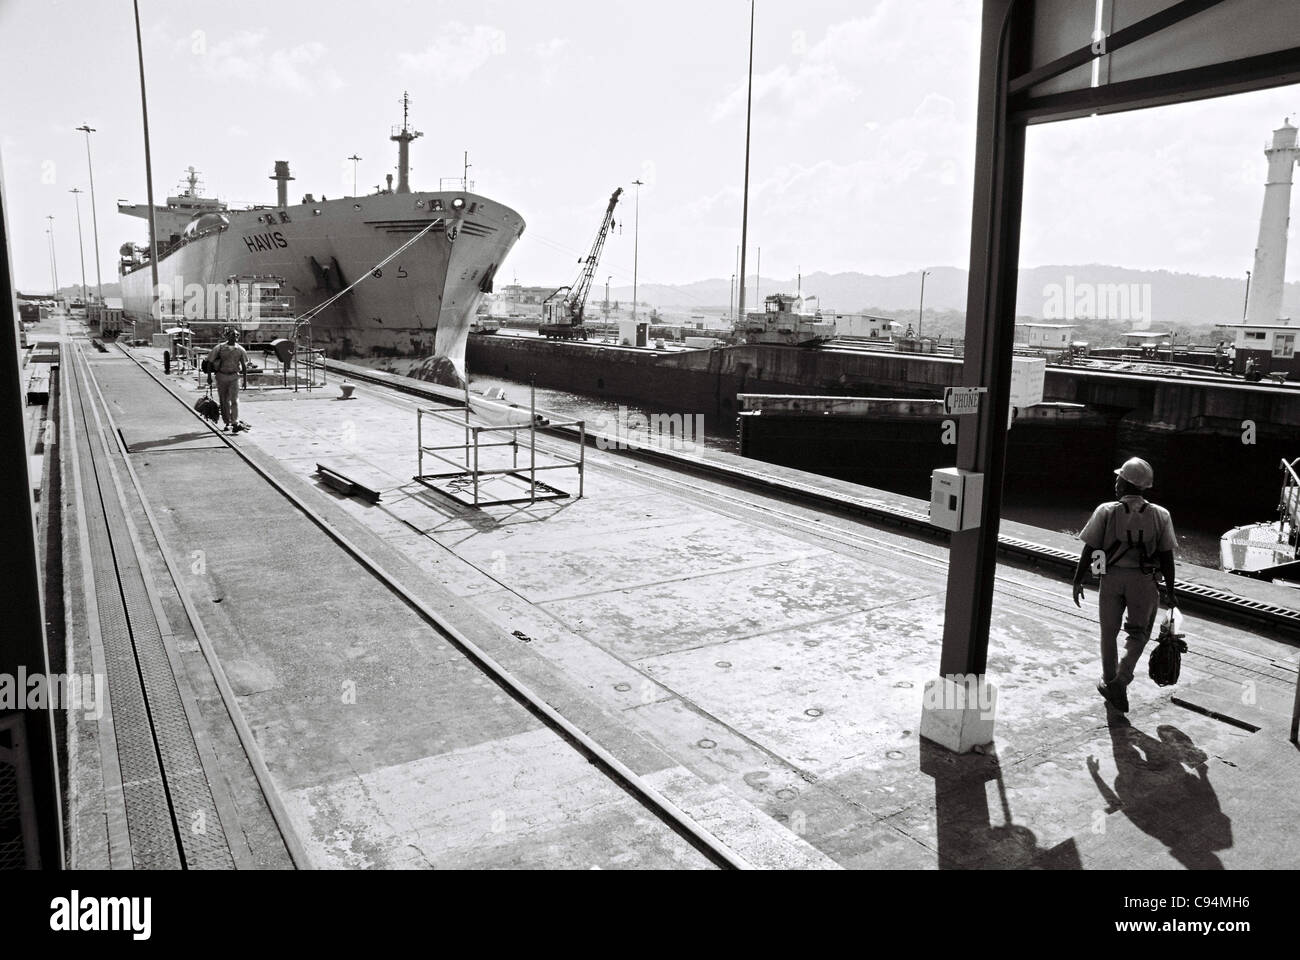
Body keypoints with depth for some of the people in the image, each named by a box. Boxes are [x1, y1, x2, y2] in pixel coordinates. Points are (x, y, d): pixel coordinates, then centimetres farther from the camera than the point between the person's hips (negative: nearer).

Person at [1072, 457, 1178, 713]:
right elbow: (1166, 557, 0)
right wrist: (1170, 590, 8)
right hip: (1144, 580, 0)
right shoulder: (1160, 515, -1)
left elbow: (1089, 550, -6)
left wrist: (1078, 581, 3)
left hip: (1112, 578, 0)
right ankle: (1121, 679, -3)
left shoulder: (1106, 512, -6)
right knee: (1139, 633, 14)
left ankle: (1109, 681, 27)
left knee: (1109, 632, 15)